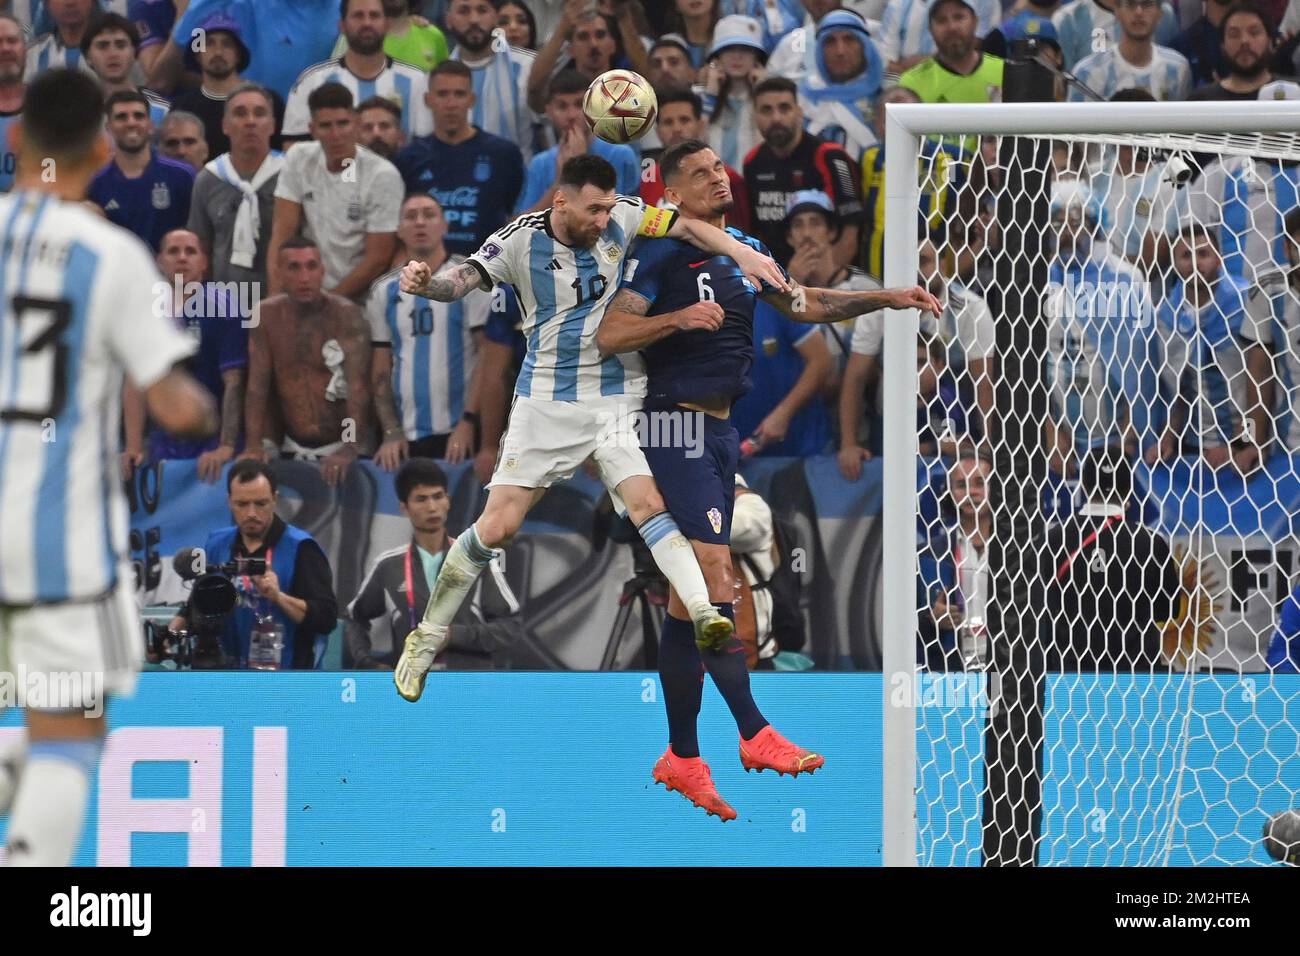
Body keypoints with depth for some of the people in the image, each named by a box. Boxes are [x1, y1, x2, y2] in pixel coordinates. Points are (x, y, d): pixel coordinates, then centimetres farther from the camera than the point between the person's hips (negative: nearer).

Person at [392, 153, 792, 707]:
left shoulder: (619, 220, -4)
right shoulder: (521, 240, -10)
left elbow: (686, 226, 3)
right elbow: (461, 281, -17)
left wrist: (741, 252, -11)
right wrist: (426, 283, -39)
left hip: (616, 399, 2)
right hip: (546, 401, -1)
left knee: (647, 503, -20)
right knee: (497, 526, -4)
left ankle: (704, 614, -30)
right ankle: (428, 635, 10)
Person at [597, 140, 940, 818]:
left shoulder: (746, 250, 14)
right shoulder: (663, 253, -9)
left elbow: (802, 304, 26)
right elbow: (608, 335, -15)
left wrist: (885, 299, 19)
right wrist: (678, 317, -28)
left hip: (719, 427, 8)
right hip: (677, 424, -8)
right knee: (713, 575, -15)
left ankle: (681, 757, 8)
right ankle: (754, 735, -17)